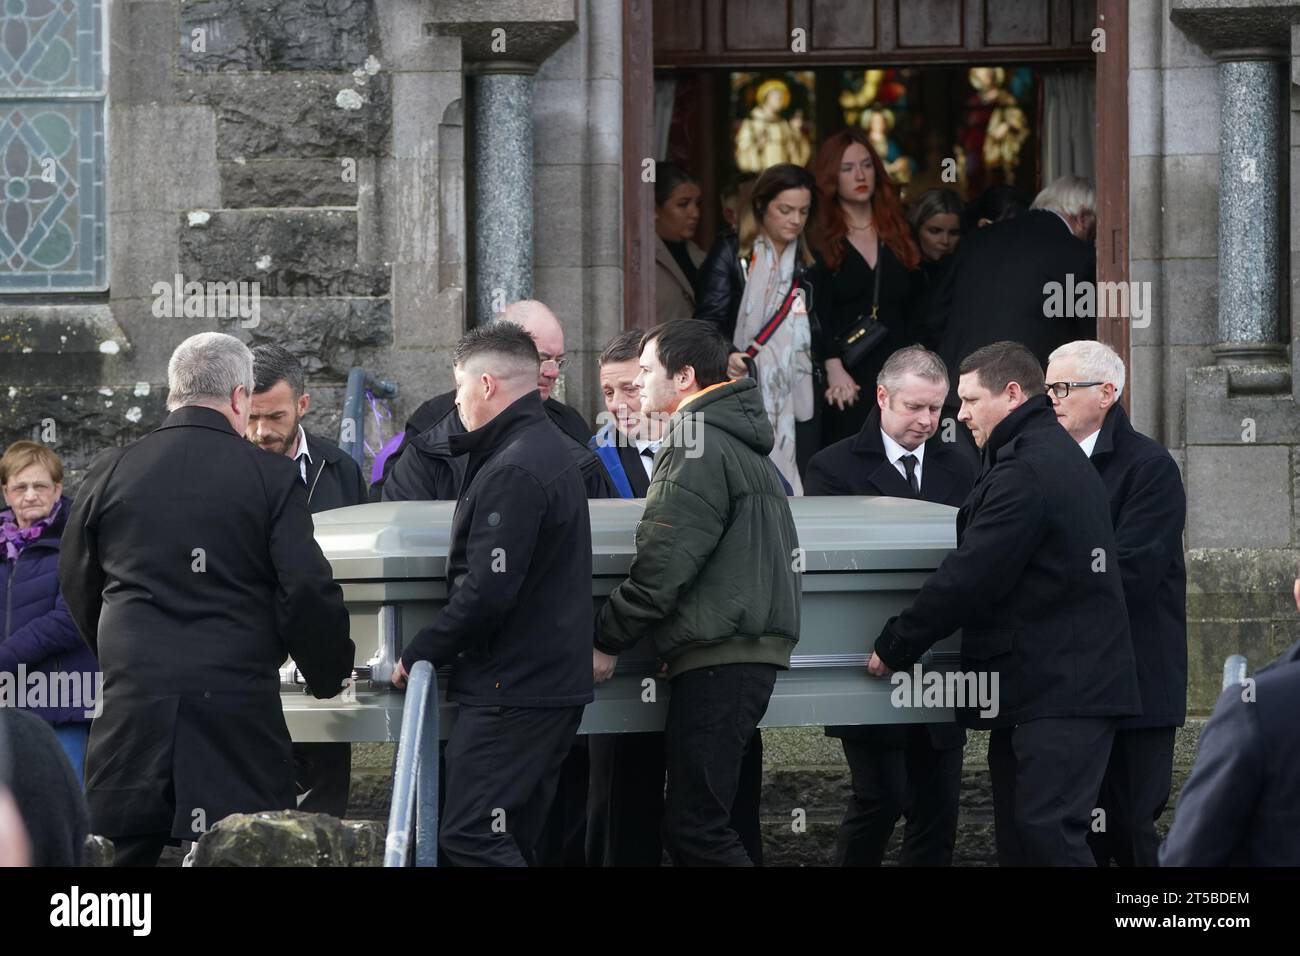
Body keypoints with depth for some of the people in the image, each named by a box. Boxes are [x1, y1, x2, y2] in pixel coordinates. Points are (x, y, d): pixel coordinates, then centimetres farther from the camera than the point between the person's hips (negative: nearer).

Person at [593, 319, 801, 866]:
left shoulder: (699, 448, -11)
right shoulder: (741, 443, 21)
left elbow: (663, 563, -16)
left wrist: (608, 640, -7)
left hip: (716, 657, -11)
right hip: (750, 649, 11)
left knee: (693, 826, -12)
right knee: (705, 821, 13)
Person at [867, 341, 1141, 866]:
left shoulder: (1025, 473, -16)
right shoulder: (1056, 456, 19)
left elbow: (966, 578, -18)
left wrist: (893, 646, -8)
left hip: (1059, 693, -11)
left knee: (1046, 833, -17)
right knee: (1017, 834, 10)